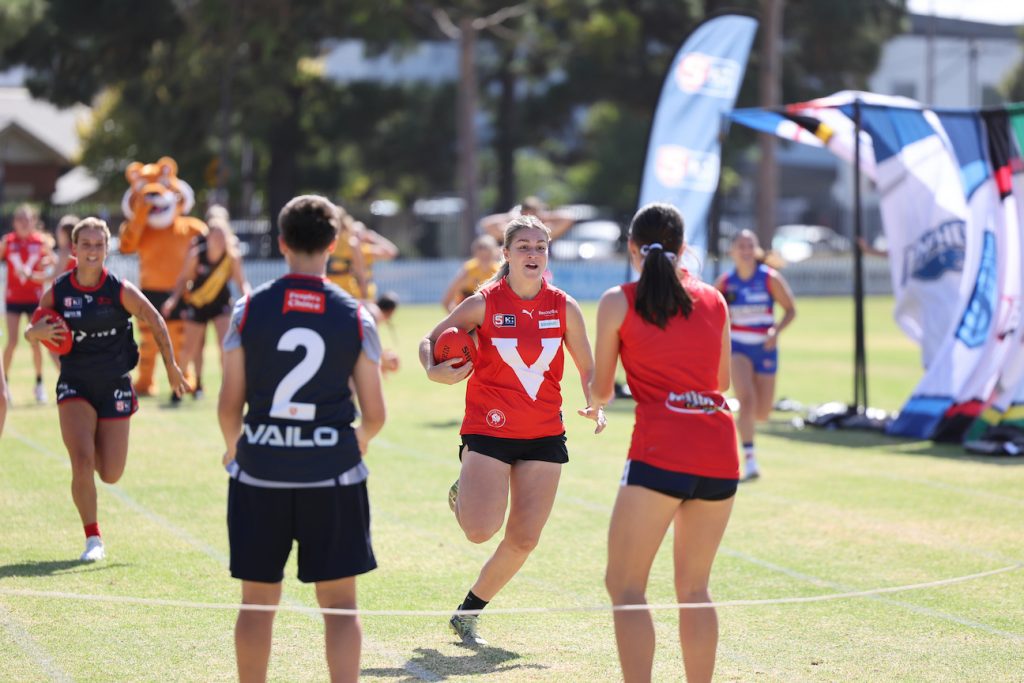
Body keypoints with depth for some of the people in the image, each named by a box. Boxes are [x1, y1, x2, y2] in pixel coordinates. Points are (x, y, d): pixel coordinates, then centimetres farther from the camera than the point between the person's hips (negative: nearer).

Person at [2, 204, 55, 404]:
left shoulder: (42, 241, -2)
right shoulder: (8, 241, -1)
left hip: (35, 298, 0)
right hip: (14, 299, 0)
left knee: (35, 342, 2)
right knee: (12, 342, -7)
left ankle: (39, 384, 16)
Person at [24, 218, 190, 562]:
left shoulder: (121, 291, -10)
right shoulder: (56, 292, -7)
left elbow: (156, 322, 2)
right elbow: (30, 331, 4)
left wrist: (171, 366, 6)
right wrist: (38, 331, -20)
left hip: (115, 385, 0)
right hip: (75, 385, 0)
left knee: (111, 475, 1)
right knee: (82, 462, -19)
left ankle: (98, 448, 40)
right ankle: (93, 538, -2)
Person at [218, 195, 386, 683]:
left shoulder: (249, 309, -3)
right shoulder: (355, 317, -2)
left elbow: (229, 404, -1)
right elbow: (374, 414, 0)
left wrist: (234, 448, 20)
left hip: (259, 474, 1)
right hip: (333, 476, -1)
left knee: (258, 601, 11)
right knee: (339, 605, 5)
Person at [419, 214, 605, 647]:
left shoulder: (564, 307, 0)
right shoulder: (484, 304, -7)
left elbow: (587, 368, 10)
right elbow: (430, 341, 3)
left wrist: (595, 405, -9)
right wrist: (434, 371, -18)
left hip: (544, 435, 3)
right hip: (489, 429, -3)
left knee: (524, 539, -2)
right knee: (481, 531, -16)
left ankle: (467, 613, 18)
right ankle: (462, 494, 21)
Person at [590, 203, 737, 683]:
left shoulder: (618, 302, 4)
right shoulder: (713, 301, 15)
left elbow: (600, 391, 11)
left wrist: (597, 400, 33)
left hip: (660, 453, -5)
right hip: (720, 452, 5)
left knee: (625, 587, 1)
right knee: (694, 589, 15)